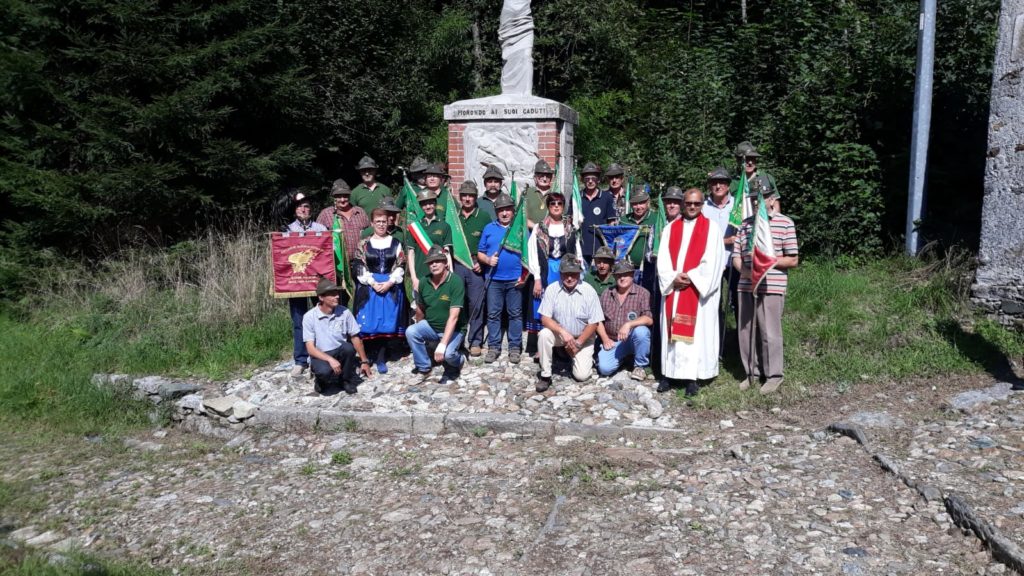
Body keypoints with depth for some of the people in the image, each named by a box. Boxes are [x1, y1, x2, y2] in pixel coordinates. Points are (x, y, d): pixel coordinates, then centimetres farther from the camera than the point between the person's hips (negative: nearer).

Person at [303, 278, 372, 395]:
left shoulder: (344, 312, -7)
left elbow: (355, 338, 2)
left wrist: (364, 361, 4)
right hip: (320, 356, -3)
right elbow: (310, 348, -16)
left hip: (340, 354, 3)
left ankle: (347, 380, -5)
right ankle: (323, 380, 2)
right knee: (325, 371, -37)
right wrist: (330, 359, -29)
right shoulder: (309, 317, -13)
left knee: (348, 347, -32)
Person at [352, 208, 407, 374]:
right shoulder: (364, 244, 5)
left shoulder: (396, 243, 7)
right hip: (369, 288, 0)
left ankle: (381, 358, 3)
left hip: (391, 287, 0)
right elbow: (359, 267, 0)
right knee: (372, 322, -4)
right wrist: (372, 283, -12)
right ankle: (379, 357, 4)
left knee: (386, 322, -1)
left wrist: (389, 282, -11)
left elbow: (400, 266, 3)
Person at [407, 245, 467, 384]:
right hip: (430, 326, 5)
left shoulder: (456, 281, -22)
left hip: (453, 330, -4)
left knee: (447, 354, -31)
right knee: (411, 332, -23)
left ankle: (458, 360, 8)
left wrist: (442, 344, -34)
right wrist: (421, 332, 19)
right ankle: (424, 369, -4)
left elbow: (453, 317, -28)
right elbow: (420, 309, 10)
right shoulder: (424, 282, -5)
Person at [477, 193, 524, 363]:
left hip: (515, 280, -1)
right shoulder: (489, 228, 9)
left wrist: (524, 276, -5)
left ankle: (515, 347, 11)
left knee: (515, 314, 4)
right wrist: (488, 260, -12)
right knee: (493, 314, 5)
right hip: (494, 279, 1)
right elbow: (480, 253, 9)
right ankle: (493, 347, 13)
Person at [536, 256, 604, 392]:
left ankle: (586, 358, 23)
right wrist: (563, 332, -31)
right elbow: (545, 318, -15)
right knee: (544, 334, -31)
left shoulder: (589, 291, -17)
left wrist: (578, 343, -15)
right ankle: (545, 375, -14)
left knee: (581, 375, -14)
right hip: (559, 334, 1)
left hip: (583, 338, -1)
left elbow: (593, 323, -12)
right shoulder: (552, 289, -14)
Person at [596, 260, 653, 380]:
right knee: (604, 368, -21)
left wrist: (628, 324, -32)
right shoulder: (606, 294, 5)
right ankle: (624, 357, 16)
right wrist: (605, 339, -4)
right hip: (612, 341, 3)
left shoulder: (642, 293, -8)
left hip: (633, 340, -3)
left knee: (641, 331, -37)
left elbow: (649, 319, -19)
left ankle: (640, 366, -11)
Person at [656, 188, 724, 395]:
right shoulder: (670, 228, 12)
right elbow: (663, 260, 5)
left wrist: (690, 277, -13)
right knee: (673, 330, 4)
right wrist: (674, 277, -10)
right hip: (673, 288, 3)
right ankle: (670, 374, 9)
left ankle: (692, 377, 0)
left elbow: (711, 261, -6)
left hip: (699, 289, -3)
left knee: (697, 331, -3)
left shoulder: (711, 228, 3)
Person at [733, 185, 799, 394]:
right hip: (746, 286, 5)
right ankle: (752, 372, 22)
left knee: (769, 332, -1)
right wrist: (744, 269, -8)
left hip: (772, 287, -5)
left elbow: (793, 260, -1)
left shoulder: (785, 223, 0)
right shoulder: (745, 224, 13)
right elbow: (736, 256, 12)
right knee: (745, 330, 8)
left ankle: (773, 375, 13)